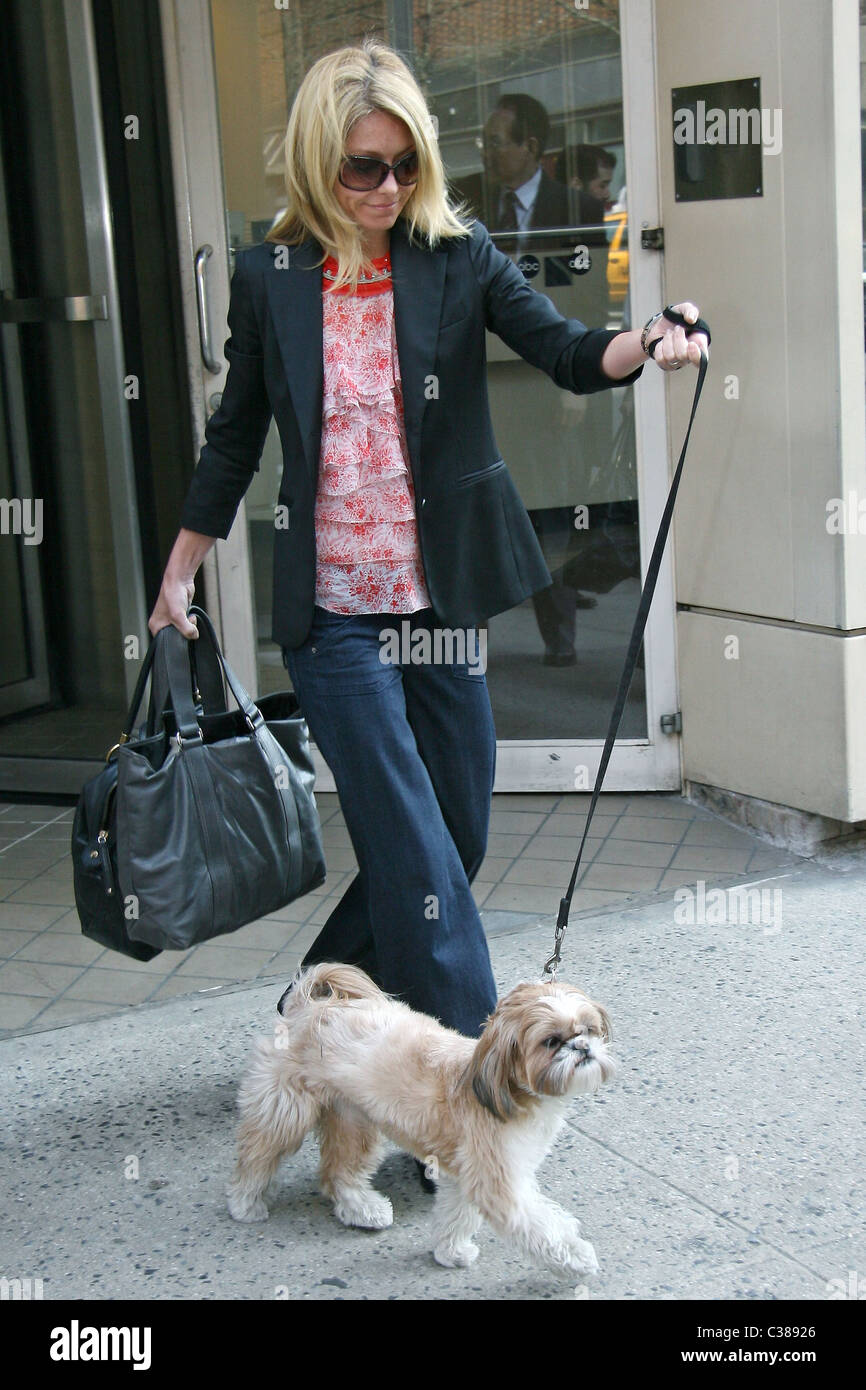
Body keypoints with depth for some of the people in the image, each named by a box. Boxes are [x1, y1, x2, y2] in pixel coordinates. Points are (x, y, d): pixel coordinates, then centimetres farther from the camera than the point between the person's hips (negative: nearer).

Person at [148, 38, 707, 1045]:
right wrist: (178, 574, 13)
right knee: (418, 853, -6)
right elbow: (234, 436, 9)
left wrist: (651, 344, -30)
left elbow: (566, 352, -8)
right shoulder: (269, 278, 0)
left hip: (441, 598, 3)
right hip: (332, 612, -2)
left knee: (456, 837, 10)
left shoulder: (456, 256, 1)